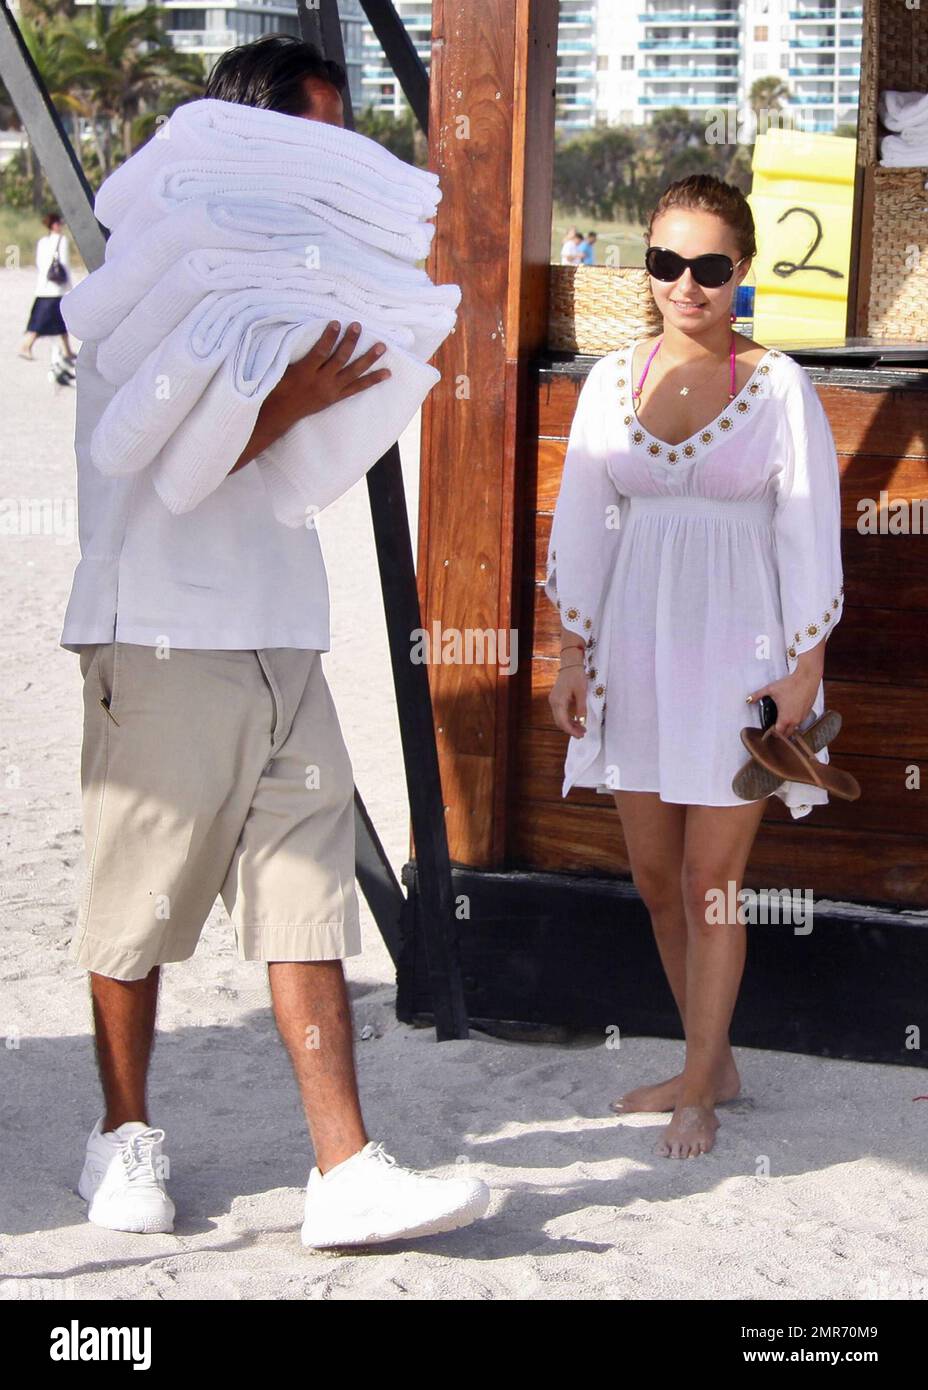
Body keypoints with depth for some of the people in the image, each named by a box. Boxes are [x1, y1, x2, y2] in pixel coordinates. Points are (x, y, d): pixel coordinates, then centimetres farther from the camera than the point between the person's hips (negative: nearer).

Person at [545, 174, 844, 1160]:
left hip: (736, 653, -4)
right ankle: (712, 1063, 25)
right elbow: (581, 523, 10)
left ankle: (697, 1094, 9)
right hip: (635, 651, 4)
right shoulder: (612, 381, 6)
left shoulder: (778, 387, -4)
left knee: (712, 879, -3)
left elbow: (809, 534, -3)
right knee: (655, 875, 9)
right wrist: (572, 656, 7)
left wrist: (804, 670, -7)